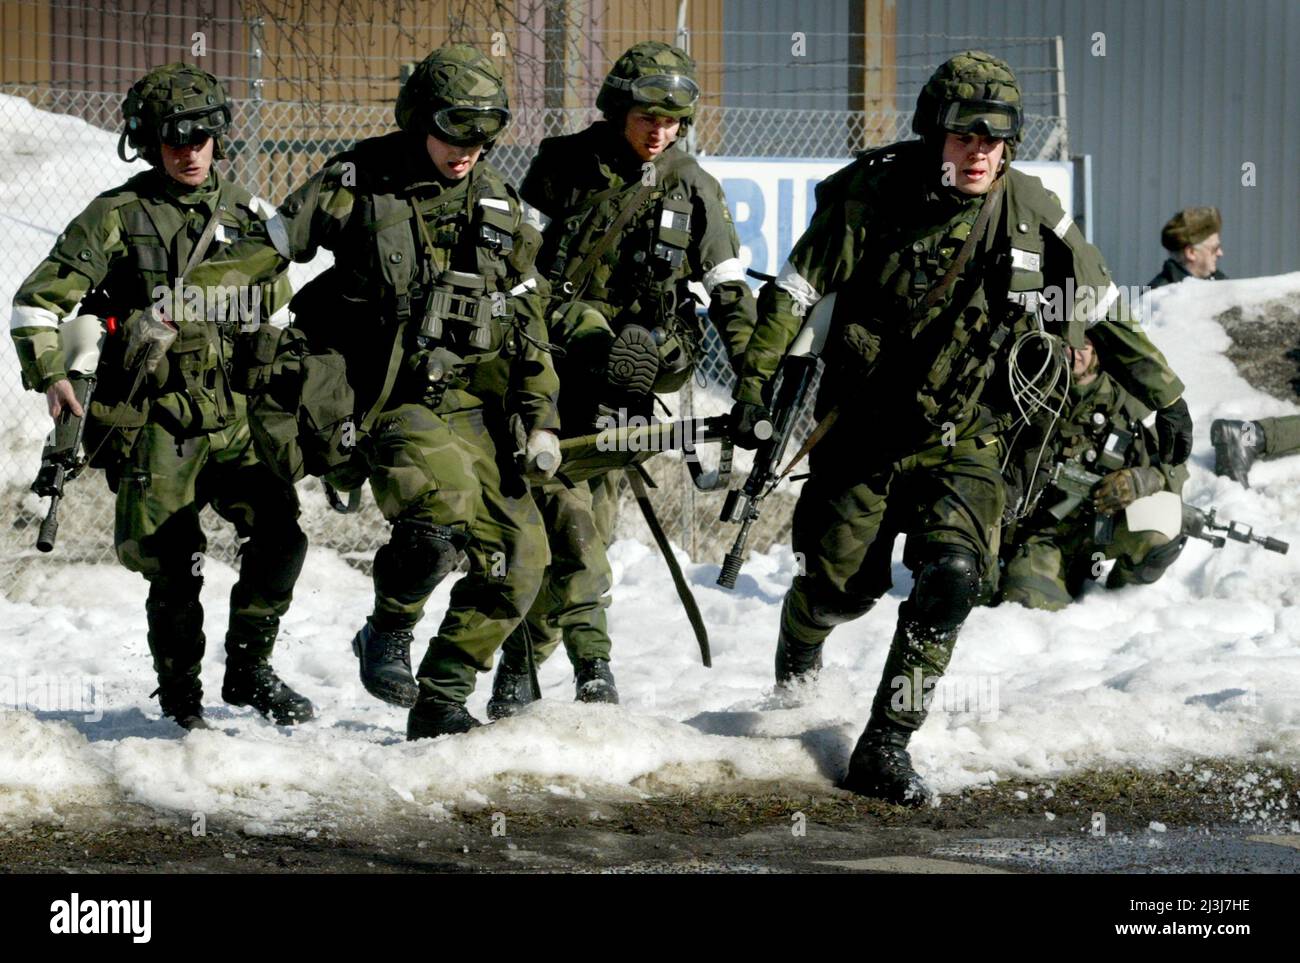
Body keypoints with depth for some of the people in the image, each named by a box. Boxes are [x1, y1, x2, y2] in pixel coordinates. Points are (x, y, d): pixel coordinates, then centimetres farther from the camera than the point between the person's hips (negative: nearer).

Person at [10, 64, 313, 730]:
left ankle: (248, 669, 2)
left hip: (233, 419, 3)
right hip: (153, 424, -3)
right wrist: (50, 375, -14)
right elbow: (37, 301, -2)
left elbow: (278, 310, 23)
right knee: (172, 569, -1)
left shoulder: (244, 213, 10)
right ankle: (181, 699, 17)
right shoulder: (117, 216, -2)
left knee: (280, 531, -13)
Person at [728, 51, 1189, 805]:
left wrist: (1165, 396, 6)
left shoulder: (1030, 214, -6)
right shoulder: (873, 197, -13)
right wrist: (758, 379, -9)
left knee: (953, 578, -19)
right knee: (843, 587, 7)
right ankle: (798, 647, 45)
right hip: (863, 431, -1)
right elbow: (797, 289, -4)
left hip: (962, 440, 1)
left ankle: (886, 747, -10)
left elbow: (1102, 310, 5)